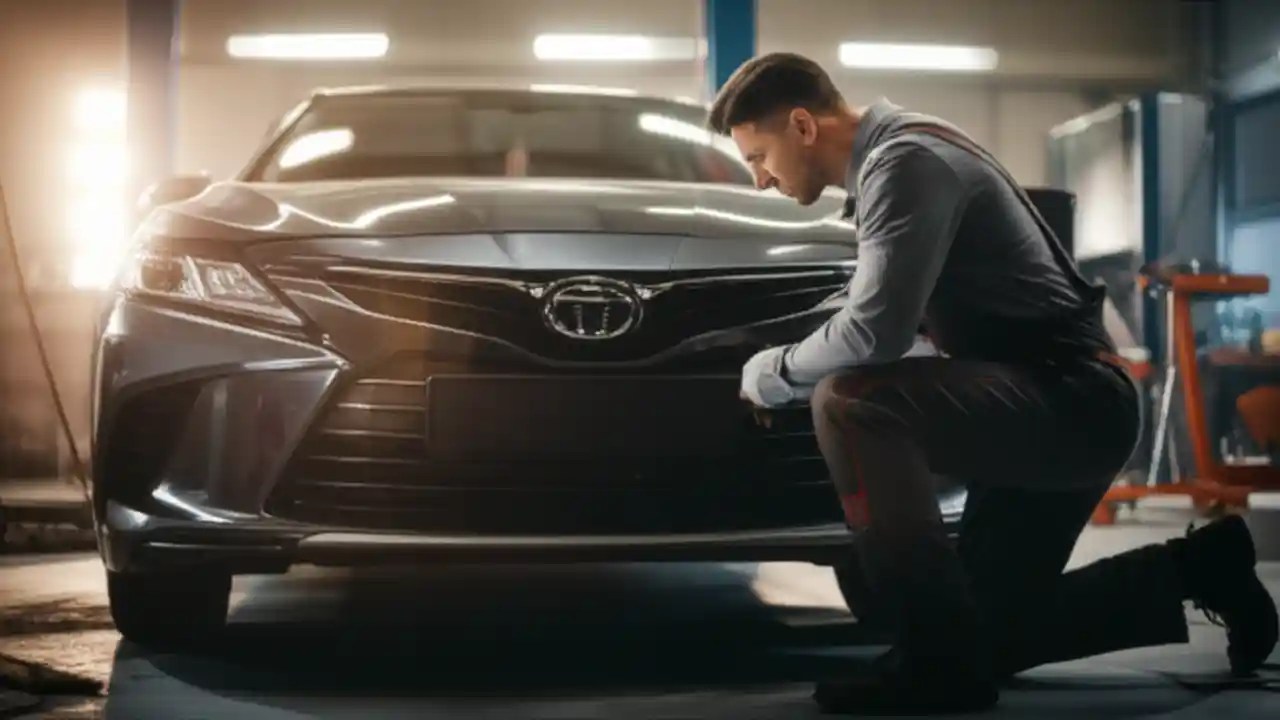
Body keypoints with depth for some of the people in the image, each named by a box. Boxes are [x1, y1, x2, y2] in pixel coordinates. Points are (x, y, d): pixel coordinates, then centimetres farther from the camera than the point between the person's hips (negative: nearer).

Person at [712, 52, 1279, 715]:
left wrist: (776, 372, -8)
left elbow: (875, 329, -26)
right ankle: (1198, 568, 21)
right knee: (986, 629, 13)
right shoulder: (891, 160, 15)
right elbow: (890, 315, 26)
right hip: (1058, 407, 10)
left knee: (849, 402, -28)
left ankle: (937, 660, -21)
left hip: (1069, 398, -10)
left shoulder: (904, 161, -16)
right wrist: (796, 368, 17)